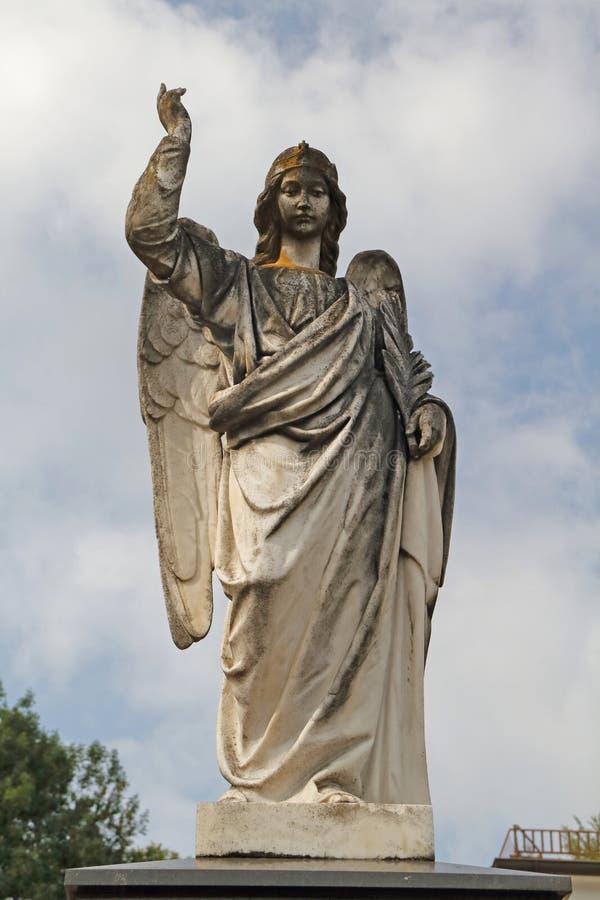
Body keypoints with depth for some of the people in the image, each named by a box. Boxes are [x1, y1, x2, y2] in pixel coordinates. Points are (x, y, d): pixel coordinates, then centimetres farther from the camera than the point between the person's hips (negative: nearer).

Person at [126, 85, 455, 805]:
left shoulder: (359, 305, 28)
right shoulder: (237, 283, 22)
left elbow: (395, 387, 25)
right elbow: (150, 233, 12)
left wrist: (429, 414, 3)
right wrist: (176, 146, 10)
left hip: (350, 480, 2)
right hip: (270, 480, -2)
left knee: (344, 625, -11)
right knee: (270, 620, -17)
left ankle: (338, 777, -14)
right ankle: (260, 779, -17)